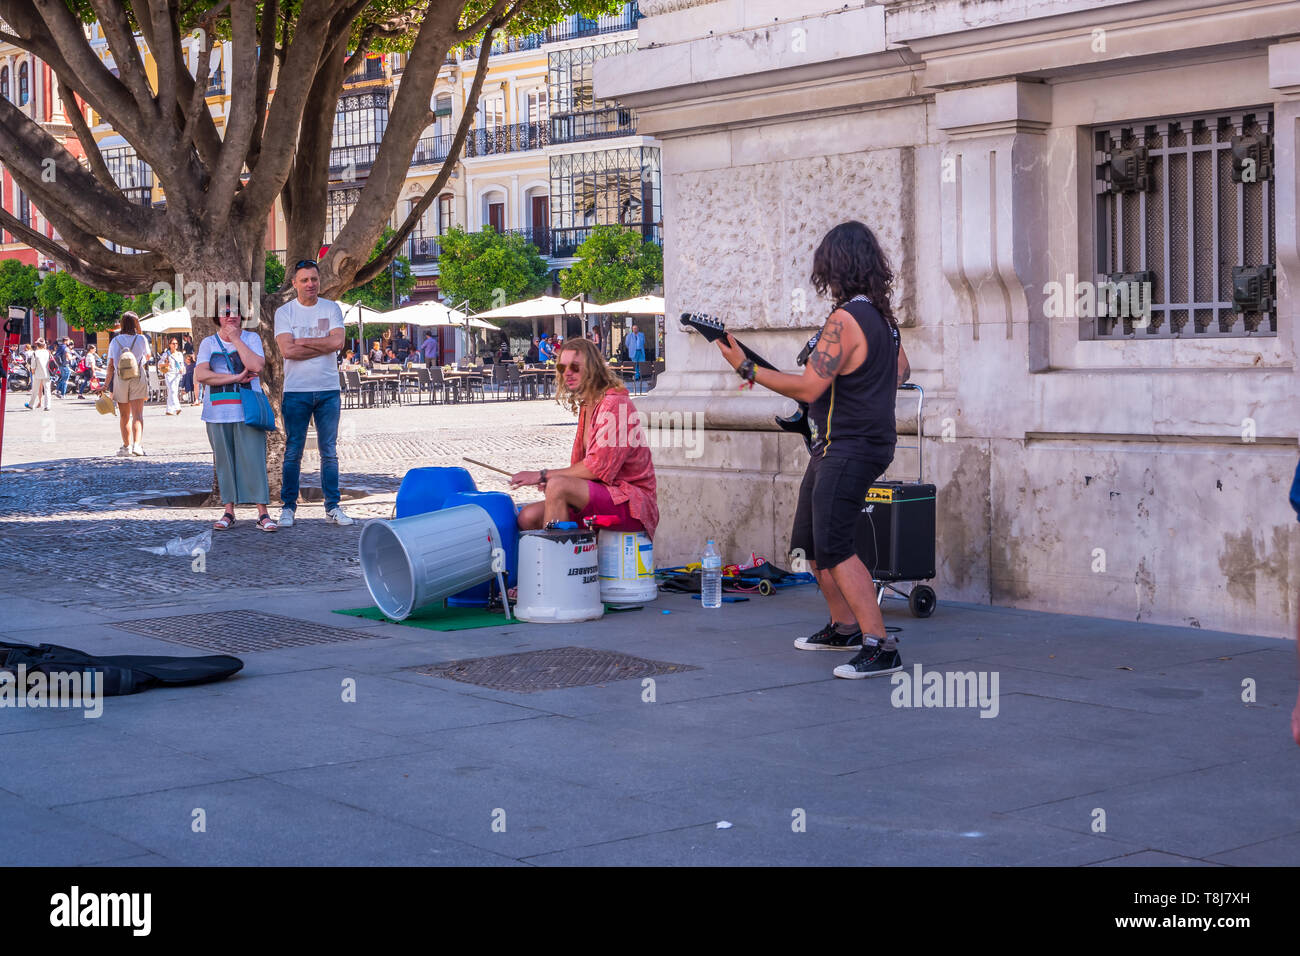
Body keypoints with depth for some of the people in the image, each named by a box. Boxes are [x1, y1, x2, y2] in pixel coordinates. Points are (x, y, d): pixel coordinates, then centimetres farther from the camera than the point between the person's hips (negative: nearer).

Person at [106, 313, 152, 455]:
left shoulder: (115, 341, 1)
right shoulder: (141, 339, -2)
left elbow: (111, 365, -1)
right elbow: (147, 357, 16)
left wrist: (107, 383, 4)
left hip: (120, 379, 2)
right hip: (137, 378, -2)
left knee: (124, 416, 13)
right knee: (137, 414, -7)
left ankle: (126, 446, 18)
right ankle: (137, 444, -24)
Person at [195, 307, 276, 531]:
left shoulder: (251, 338, 6)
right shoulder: (209, 343, 8)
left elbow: (256, 365, -13)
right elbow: (200, 374, -8)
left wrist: (236, 339, -9)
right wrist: (236, 378, -12)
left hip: (247, 410, -2)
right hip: (218, 411, 2)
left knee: (253, 459, -6)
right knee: (224, 461, 4)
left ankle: (263, 513, -5)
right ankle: (228, 511, 11)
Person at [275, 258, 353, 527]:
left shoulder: (332, 309, 7)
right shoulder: (284, 312, 2)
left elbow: (338, 342, -9)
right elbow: (287, 350, -12)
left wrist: (302, 342, -10)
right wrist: (323, 346, -10)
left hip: (328, 390, 2)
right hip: (296, 391, -2)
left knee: (329, 452, 5)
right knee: (293, 452, 1)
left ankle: (333, 507, 11)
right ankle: (288, 507, 8)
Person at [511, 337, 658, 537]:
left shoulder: (615, 403, -12)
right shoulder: (585, 406, 18)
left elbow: (598, 468, -20)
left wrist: (543, 476, -13)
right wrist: (549, 479, -2)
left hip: (634, 502, -9)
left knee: (558, 486, -29)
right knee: (528, 517, -6)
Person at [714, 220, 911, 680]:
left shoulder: (845, 320, -20)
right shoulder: (881, 314, 10)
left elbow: (808, 387, -23)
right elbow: (901, 370, 24)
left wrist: (747, 369, -16)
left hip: (849, 449, -10)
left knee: (833, 546, -14)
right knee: (809, 539, 18)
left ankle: (879, 647, -16)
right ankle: (843, 626, 29)